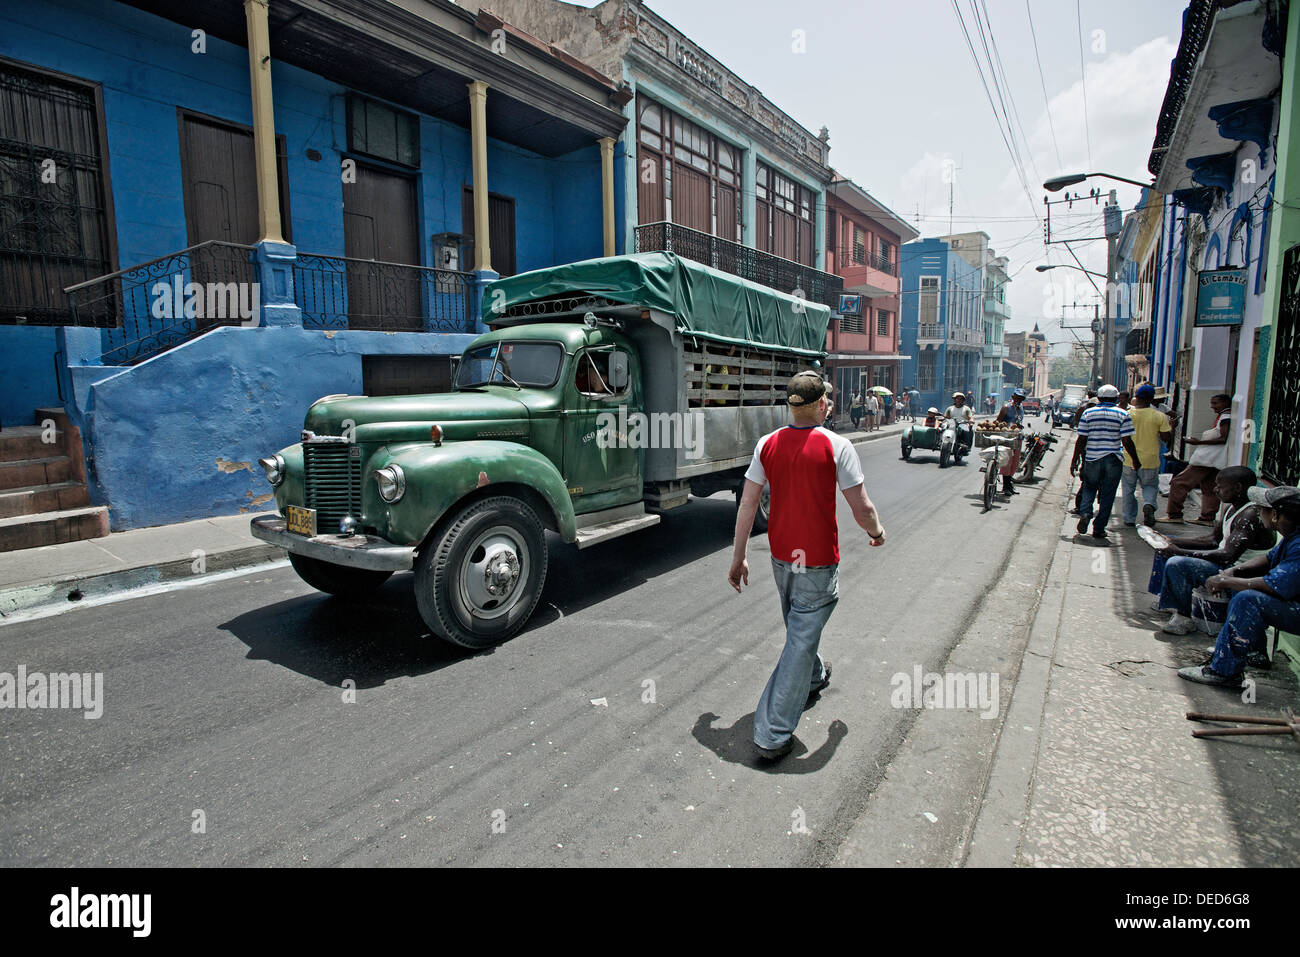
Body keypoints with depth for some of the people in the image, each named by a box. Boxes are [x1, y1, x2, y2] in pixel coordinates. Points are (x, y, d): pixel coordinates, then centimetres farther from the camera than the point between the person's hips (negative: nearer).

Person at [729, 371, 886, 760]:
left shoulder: (767, 444, -3)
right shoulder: (837, 446, -14)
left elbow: (747, 505, -2)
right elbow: (862, 509, -12)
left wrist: (738, 558, 5)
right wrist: (877, 532, 11)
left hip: (781, 556, 5)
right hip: (818, 561, -5)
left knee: (798, 627, 27)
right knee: (801, 638, 2)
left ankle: (814, 676, 55)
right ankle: (772, 734, 5)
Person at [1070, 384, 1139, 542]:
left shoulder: (1088, 413, 0)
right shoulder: (1123, 415, -2)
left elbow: (1081, 440, -2)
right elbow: (1127, 442, -6)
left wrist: (1075, 460, 4)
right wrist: (1136, 460, 6)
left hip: (1092, 458, 1)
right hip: (1114, 459, -1)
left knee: (1089, 488, 16)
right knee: (1107, 494, 6)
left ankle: (1085, 513, -10)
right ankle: (1098, 529, 9)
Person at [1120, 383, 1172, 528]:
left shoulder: (1127, 414, -9)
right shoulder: (1160, 416, -9)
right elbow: (1167, 438, -7)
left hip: (1129, 460, 0)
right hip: (1150, 460, 0)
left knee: (1128, 489, 13)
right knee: (1150, 486, 19)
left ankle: (1129, 519, 15)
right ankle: (1149, 504, -11)